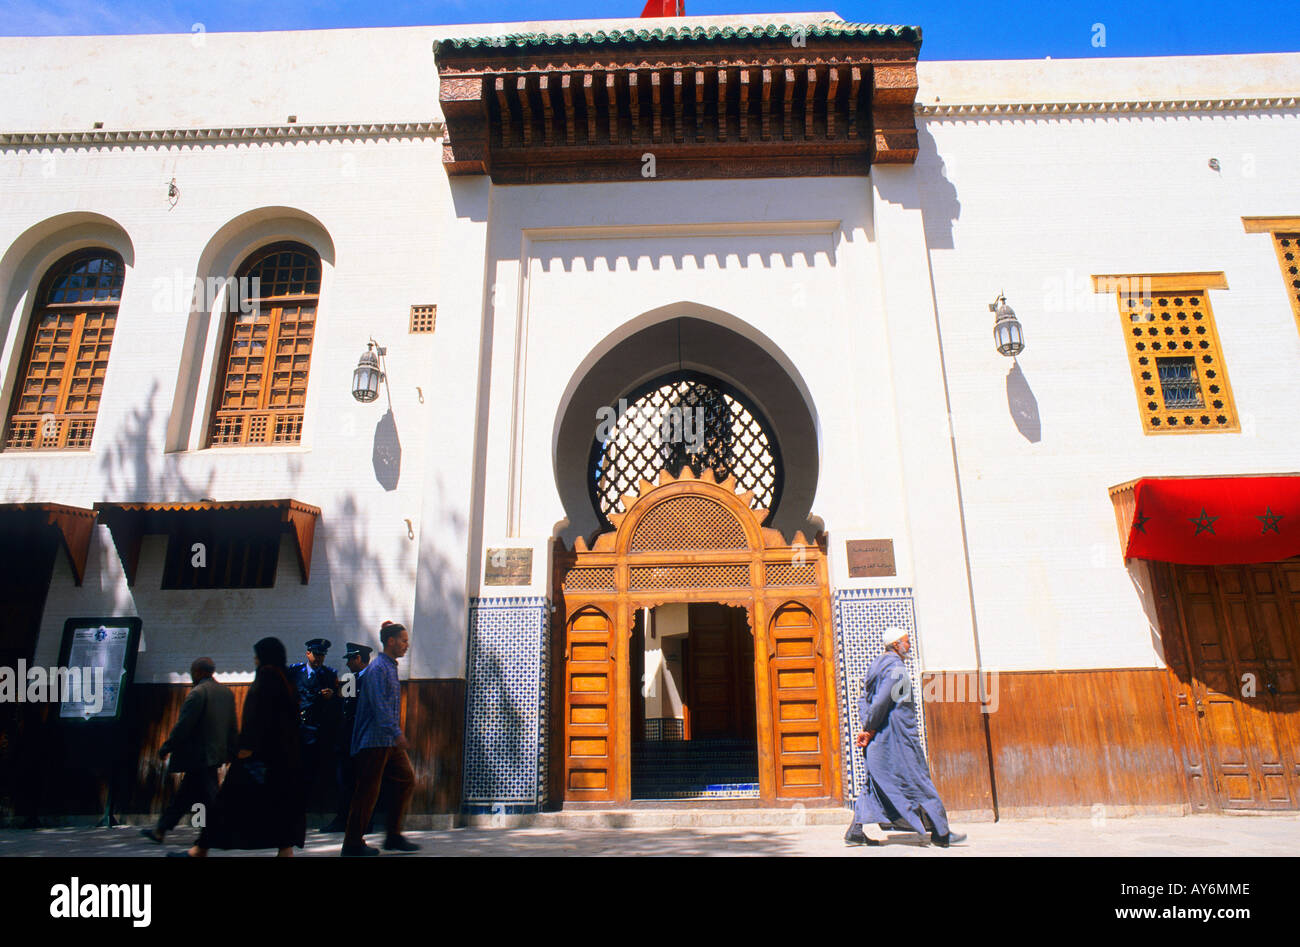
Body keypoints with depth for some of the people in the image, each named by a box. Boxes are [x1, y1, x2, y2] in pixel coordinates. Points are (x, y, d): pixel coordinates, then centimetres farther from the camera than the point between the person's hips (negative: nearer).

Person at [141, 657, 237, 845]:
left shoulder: (197, 693, -15)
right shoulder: (227, 692, 9)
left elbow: (183, 725, -16)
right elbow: (233, 727, 12)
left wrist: (166, 748, -5)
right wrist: (233, 752, 18)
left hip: (199, 755, -8)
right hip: (216, 752, 9)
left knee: (210, 797, -3)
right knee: (184, 795, 17)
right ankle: (160, 830, 28)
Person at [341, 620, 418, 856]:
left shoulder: (391, 668, 16)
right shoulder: (377, 669, -13)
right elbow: (380, 705, -22)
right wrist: (396, 733, -26)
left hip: (390, 741, 9)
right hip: (375, 740, -9)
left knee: (406, 780, 6)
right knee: (368, 790, -2)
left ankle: (394, 836, 13)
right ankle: (353, 843, 9)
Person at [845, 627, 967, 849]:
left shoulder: (877, 665, 17)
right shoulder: (896, 667, -14)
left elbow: (863, 700, 14)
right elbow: (881, 701, -22)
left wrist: (867, 728, 5)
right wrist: (869, 729, -13)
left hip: (878, 737, 9)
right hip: (897, 737, -9)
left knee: (876, 781, 9)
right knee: (918, 781, 1)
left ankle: (855, 830, 5)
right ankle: (940, 832, 11)